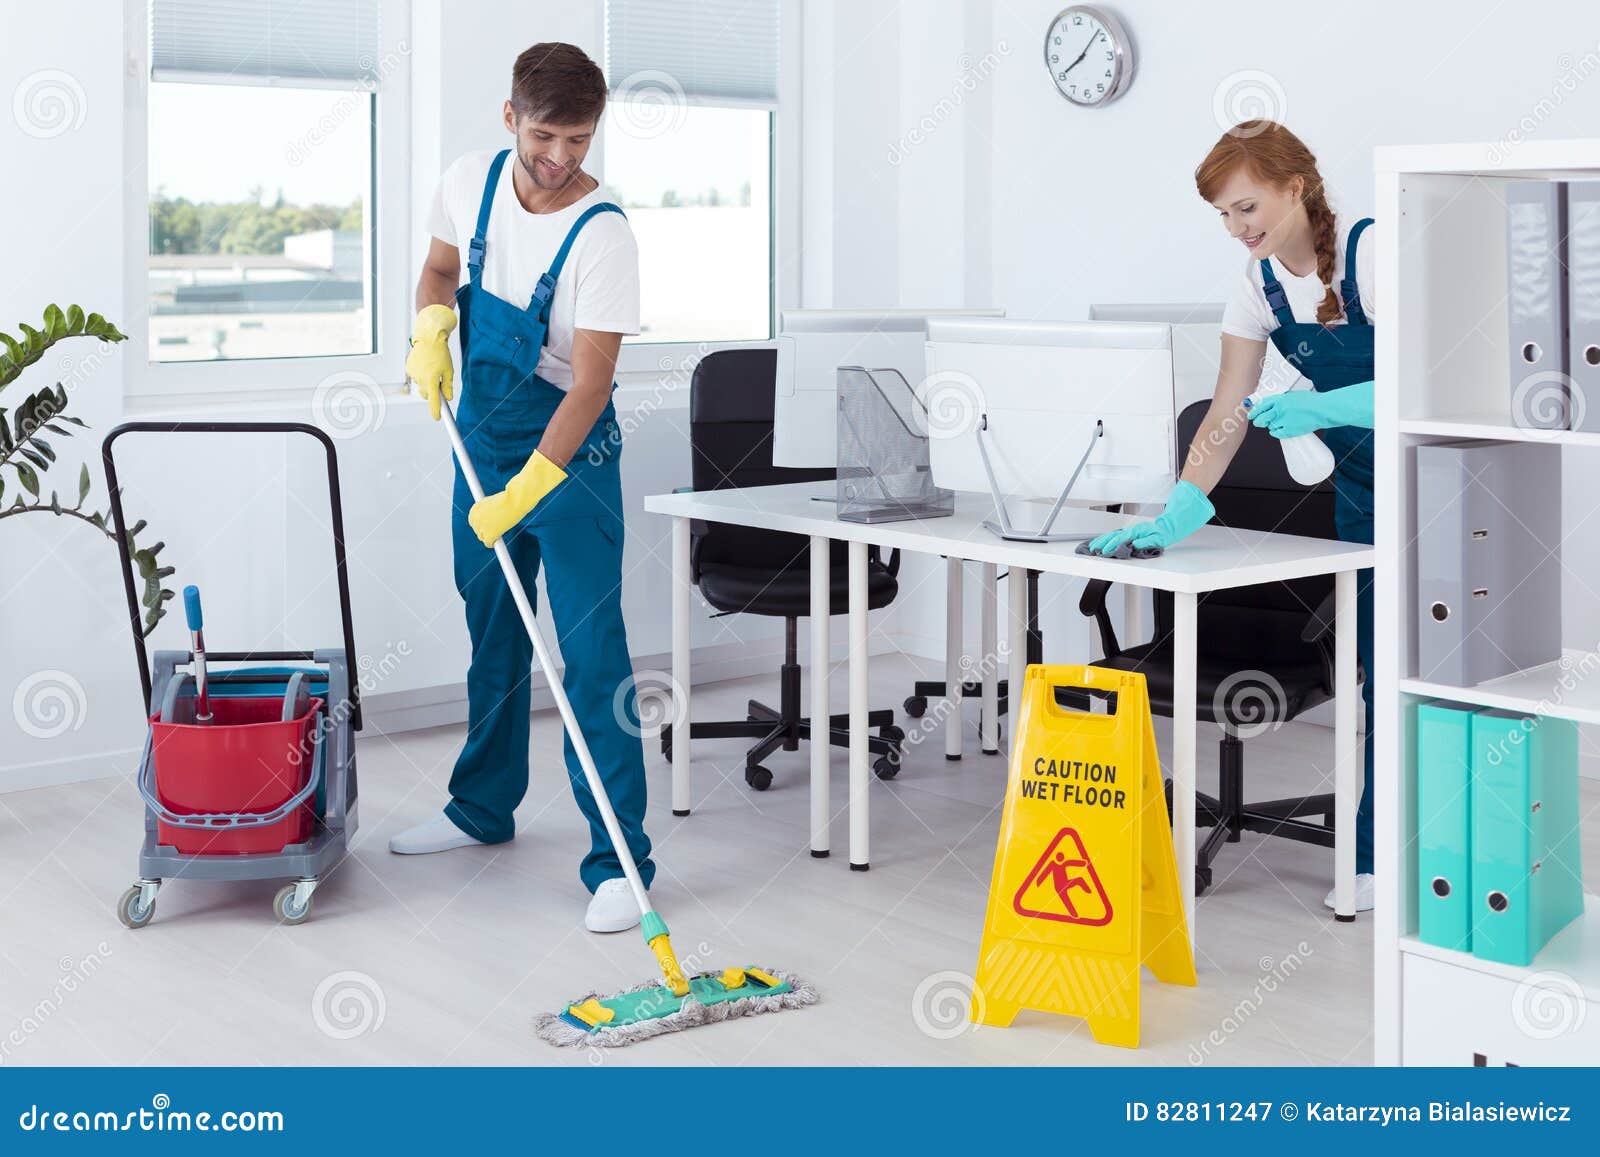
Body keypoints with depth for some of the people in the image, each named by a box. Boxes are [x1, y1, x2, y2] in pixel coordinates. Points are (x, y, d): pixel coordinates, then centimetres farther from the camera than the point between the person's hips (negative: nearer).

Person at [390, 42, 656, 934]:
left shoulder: (603, 236, -23)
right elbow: (441, 269, 16)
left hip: (571, 456, -6)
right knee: (492, 640, 18)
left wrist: (523, 493, -31)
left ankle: (620, 861, -7)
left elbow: (589, 386, -25)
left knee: (593, 653, -10)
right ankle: (484, 808, 35)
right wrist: (432, 329, -6)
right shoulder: (470, 183, -5)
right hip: (483, 441, 6)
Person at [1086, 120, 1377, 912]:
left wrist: (1319, 408, -36)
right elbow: (1227, 413, -3)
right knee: (1375, 663, 6)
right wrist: (1178, 515, -15)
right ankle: (1378, 857, 11)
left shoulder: (1373, 252, -18)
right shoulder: (1258, 281, 0)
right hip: (1362, 483, 6)